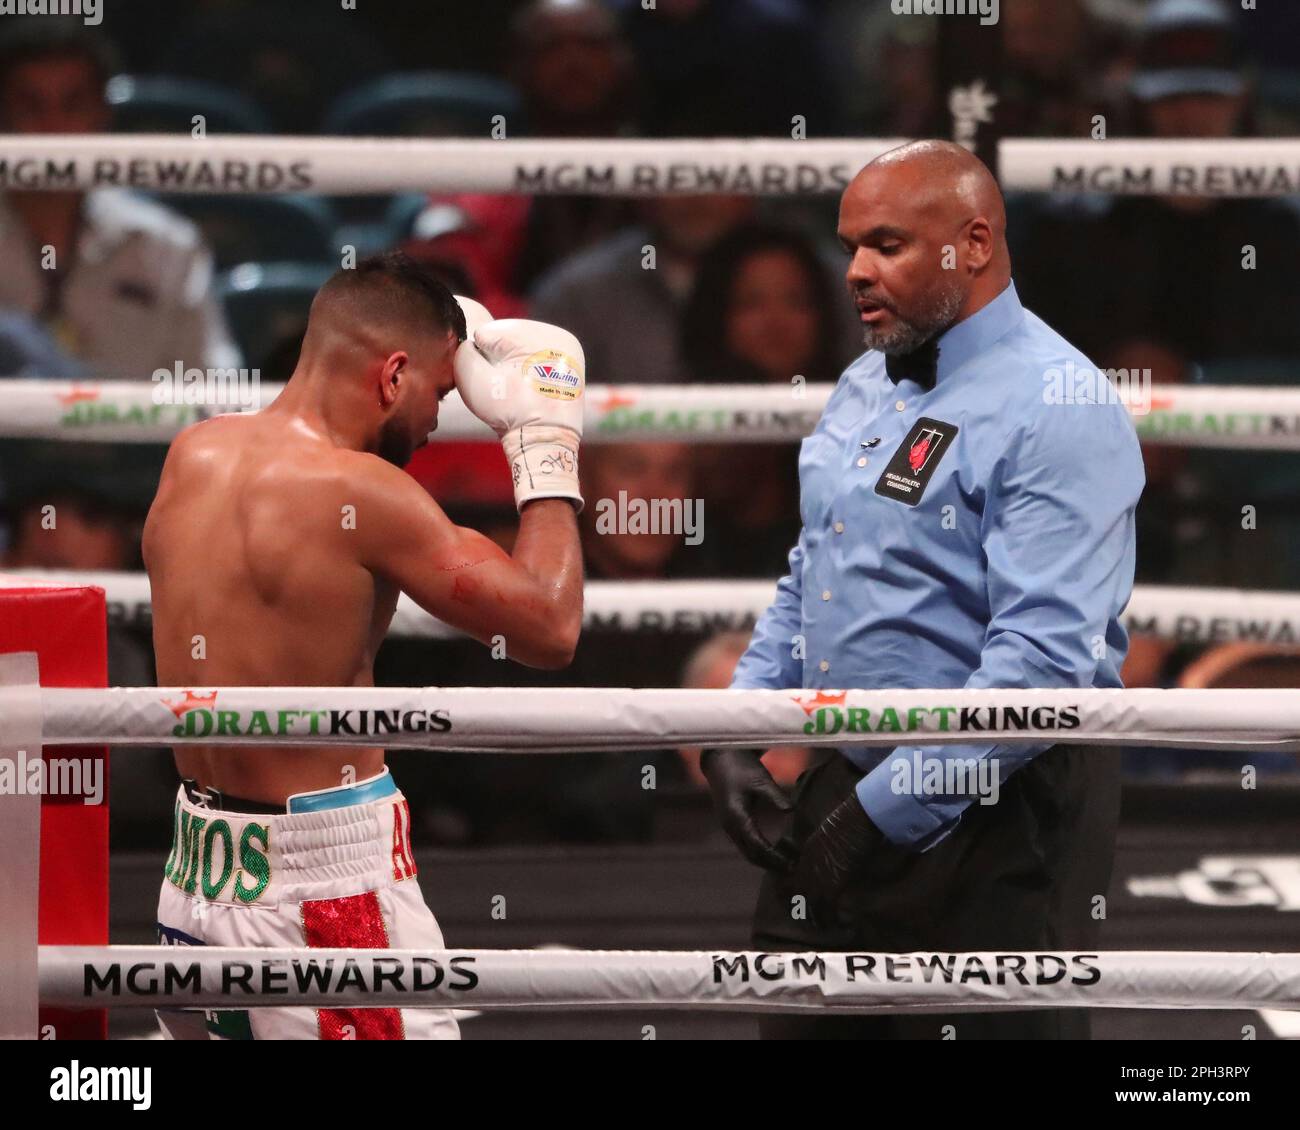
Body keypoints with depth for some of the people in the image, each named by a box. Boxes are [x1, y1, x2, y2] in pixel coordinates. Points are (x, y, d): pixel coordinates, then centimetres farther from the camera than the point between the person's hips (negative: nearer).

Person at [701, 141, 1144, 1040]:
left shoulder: (1054, 410, -16)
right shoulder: (865, 388, 12)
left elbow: (1045, 660, -24)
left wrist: (884, 815, -23)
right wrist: (733, 734, 5)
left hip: (991, 821, -8)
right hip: (844, 787, 8)